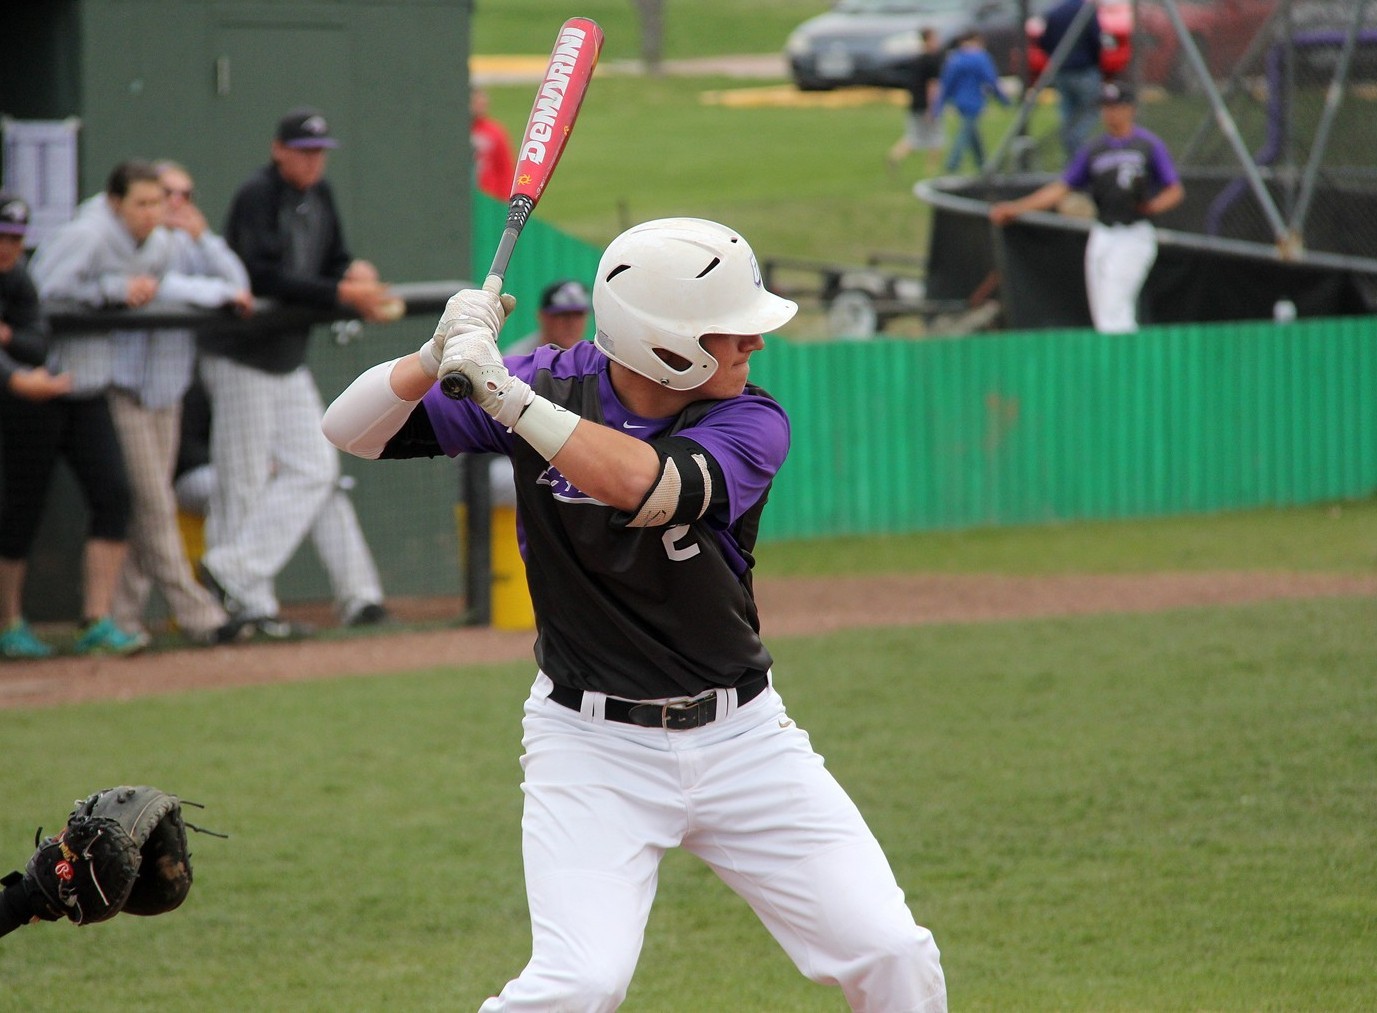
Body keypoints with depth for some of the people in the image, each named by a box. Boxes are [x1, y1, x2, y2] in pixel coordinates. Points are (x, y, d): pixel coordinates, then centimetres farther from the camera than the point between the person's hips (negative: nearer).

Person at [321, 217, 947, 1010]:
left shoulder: (752, 424, -10)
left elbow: (648, 488, -31)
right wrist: (437, 359, -27)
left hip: (742, 737, 2)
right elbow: (352, 431, -8)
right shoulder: (552, 386, -8)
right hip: (593, 744, -2)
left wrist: (507, 395, -36)